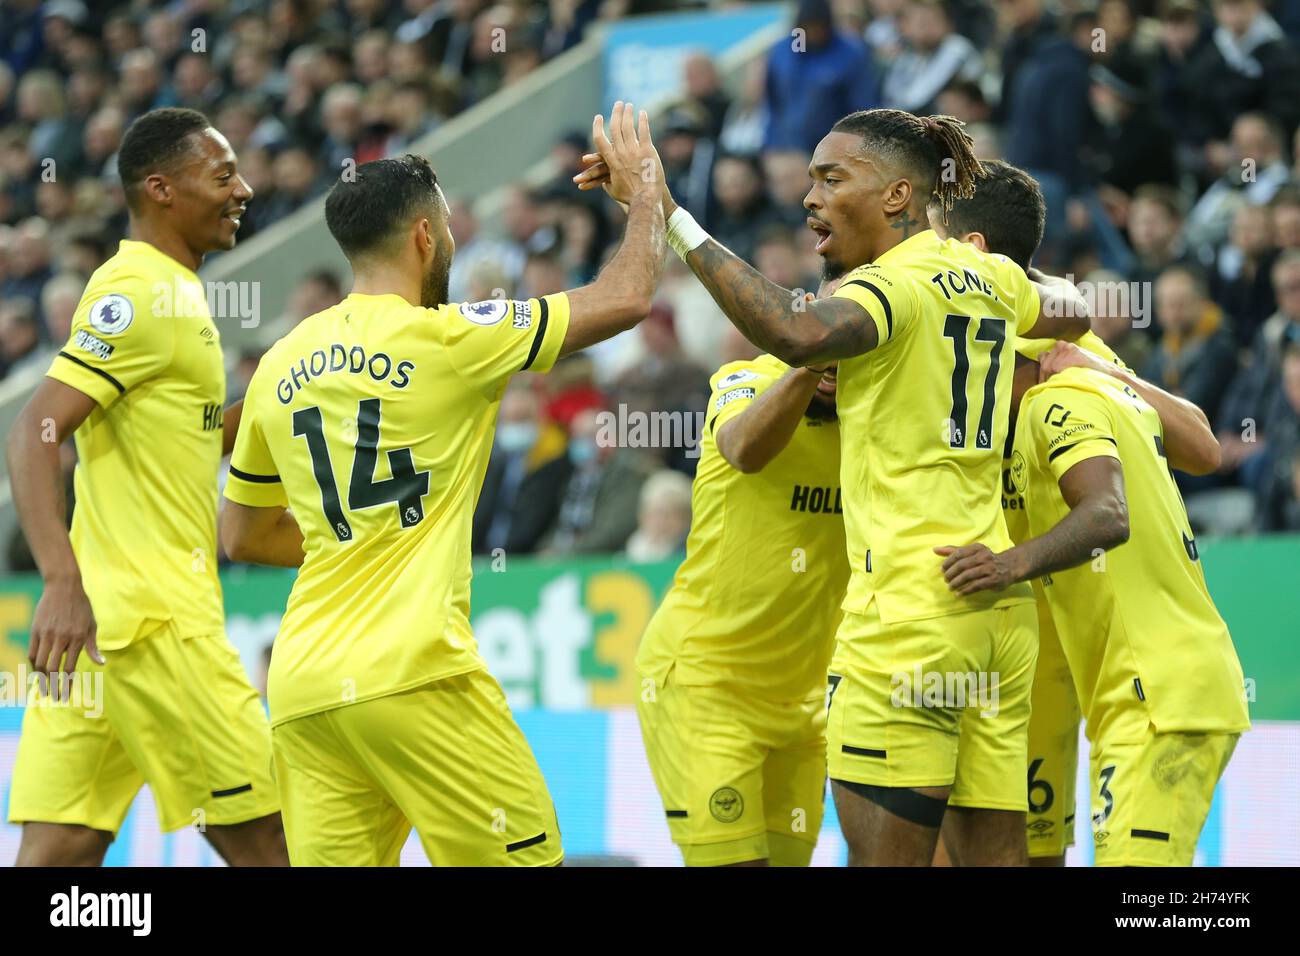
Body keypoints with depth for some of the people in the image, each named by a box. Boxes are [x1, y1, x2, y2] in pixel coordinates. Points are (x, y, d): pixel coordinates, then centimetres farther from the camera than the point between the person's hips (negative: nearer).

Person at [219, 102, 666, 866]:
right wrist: (647, 189, 17)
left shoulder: (281, 365, 13)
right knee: (524, 853, 1)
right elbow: (626, 297, 1)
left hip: (303, 686, 6)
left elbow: (243, 536, 24)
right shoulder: (442, 339, -4)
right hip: (411, 675, -6)